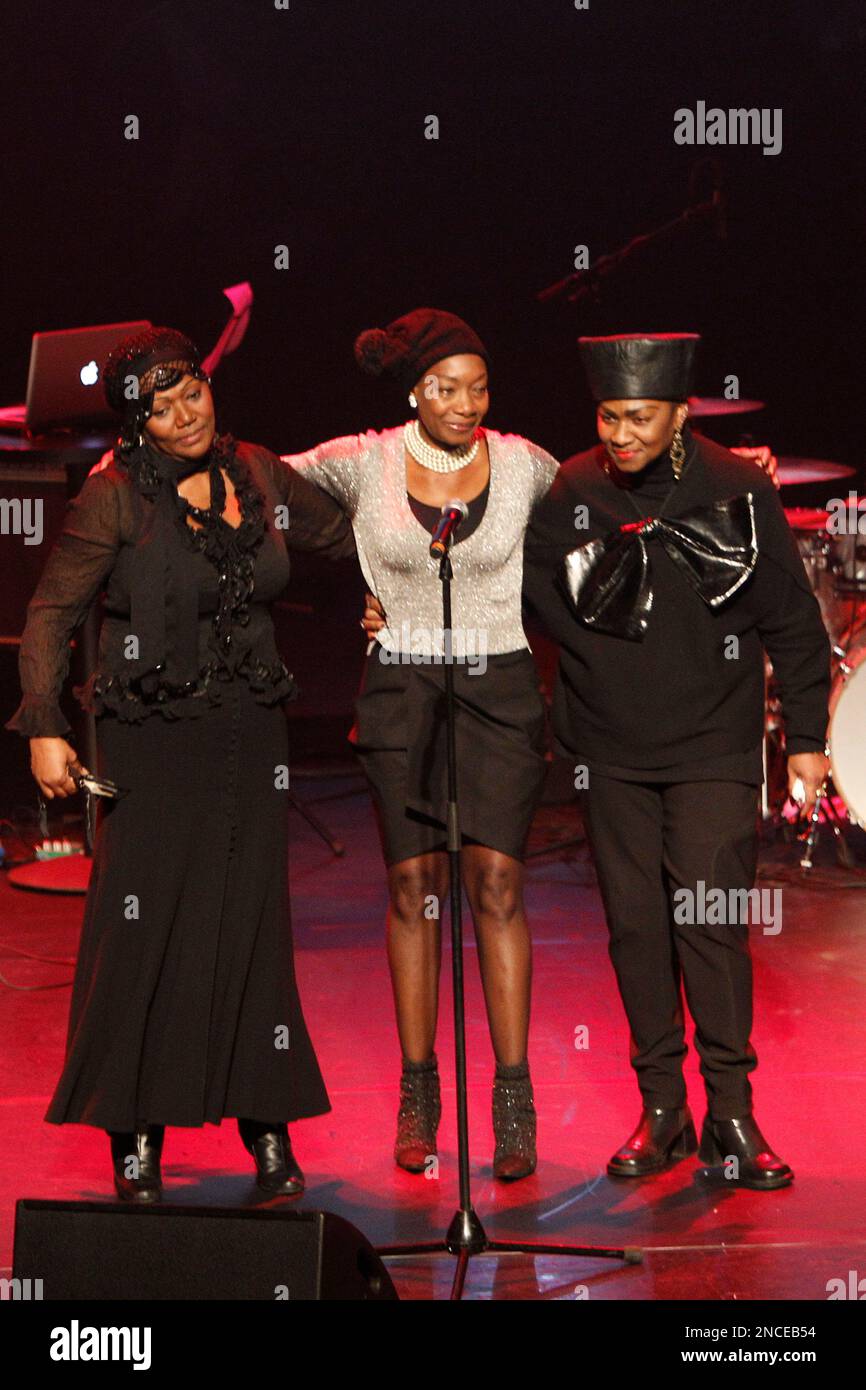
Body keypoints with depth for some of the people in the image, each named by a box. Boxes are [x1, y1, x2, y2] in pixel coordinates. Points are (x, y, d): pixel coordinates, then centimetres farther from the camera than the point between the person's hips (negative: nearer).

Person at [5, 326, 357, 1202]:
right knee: (144, 927, -2)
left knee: (252, 928, 6)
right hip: (150, 743, -4)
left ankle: (268, 1130, 16)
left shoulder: (258, 476, 5)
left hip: (250, 736, 4)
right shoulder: (115, 497, -7)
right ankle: (136, 1141, 9)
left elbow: (346, 537, 23)